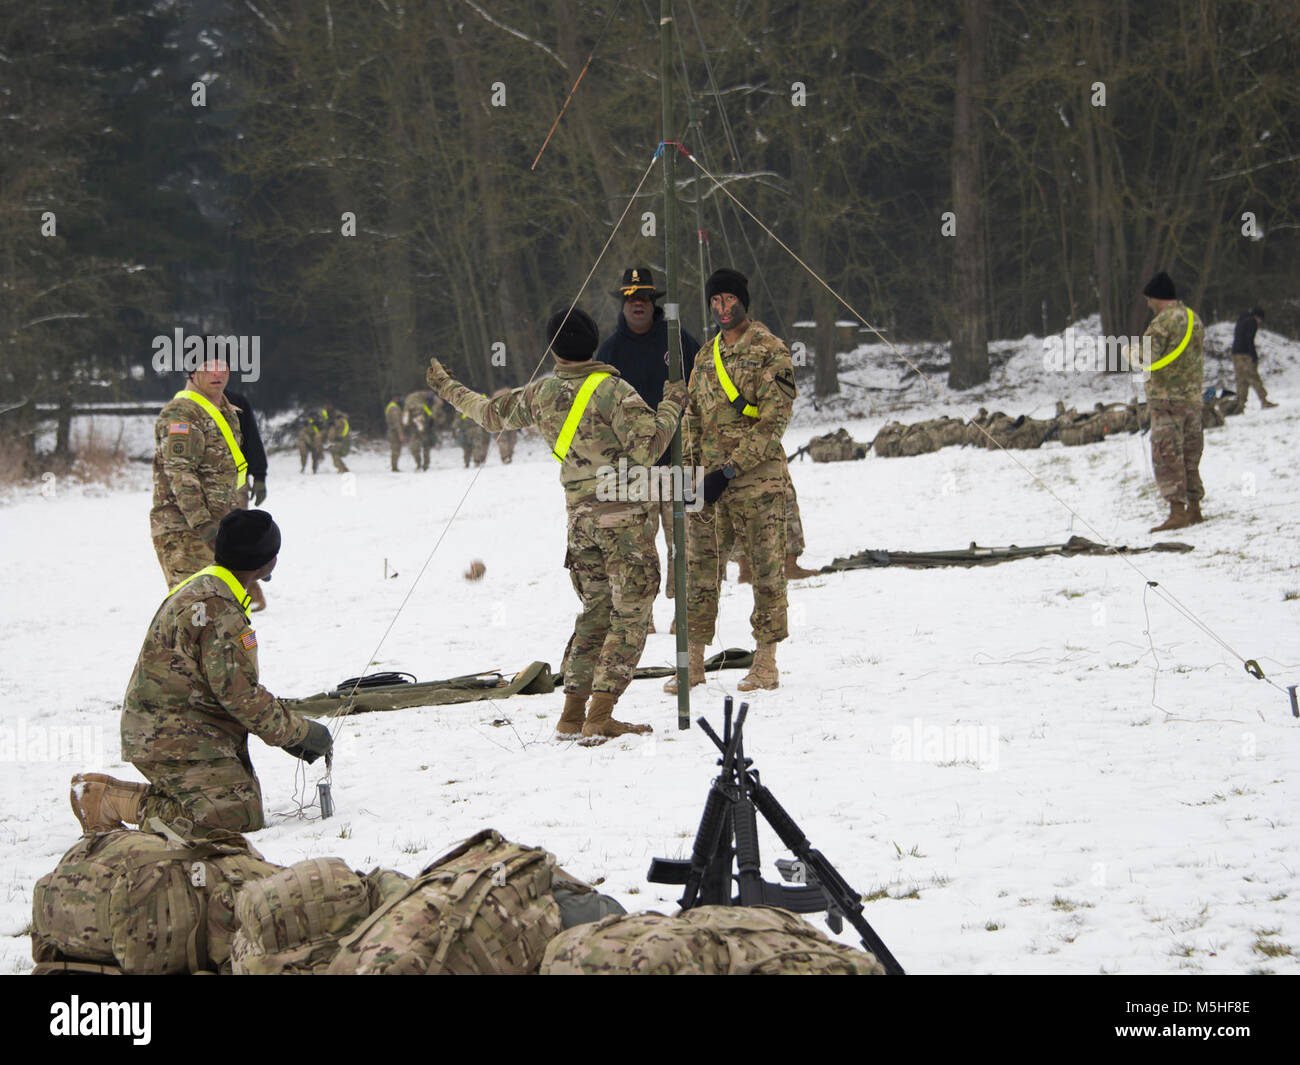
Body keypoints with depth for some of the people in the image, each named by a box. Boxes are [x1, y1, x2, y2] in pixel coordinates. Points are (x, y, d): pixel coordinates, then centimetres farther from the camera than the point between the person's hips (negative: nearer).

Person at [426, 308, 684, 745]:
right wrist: (671, 406, -3)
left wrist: (449, 390, 41)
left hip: (581, 516, 6)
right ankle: (599, 718, -11)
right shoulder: (613, 390, -11)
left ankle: (572, 716, 15)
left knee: (594, 614, 17)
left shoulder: (541, 394, 7)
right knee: (629, 617, -3)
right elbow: (647, 447, -18)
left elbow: (492, 413, 24)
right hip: (625, 515, -6)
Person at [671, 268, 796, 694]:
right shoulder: (706, 355, 16)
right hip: (708, 477, 6)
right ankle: (693, 661, 10)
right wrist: (689, 469, 6)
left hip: (756, 478, -6)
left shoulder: (769, 351, -5)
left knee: (764, 564, -1)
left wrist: (730, 470, -16)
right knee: (700, 564, 5)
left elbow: (773, 421, -12)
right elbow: (692, 417, 20)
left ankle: (766, 662, 5)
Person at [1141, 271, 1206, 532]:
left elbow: (1146, 358, -17)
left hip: (1167, 397, -8)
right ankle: (1194, 508, 18)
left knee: (1167, 454, -7)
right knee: (1190, 453, 15)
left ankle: (1178, 511, -14)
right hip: (1193, 397, 8)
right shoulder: (1194, 319, 13)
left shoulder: (1163, 322, -14)